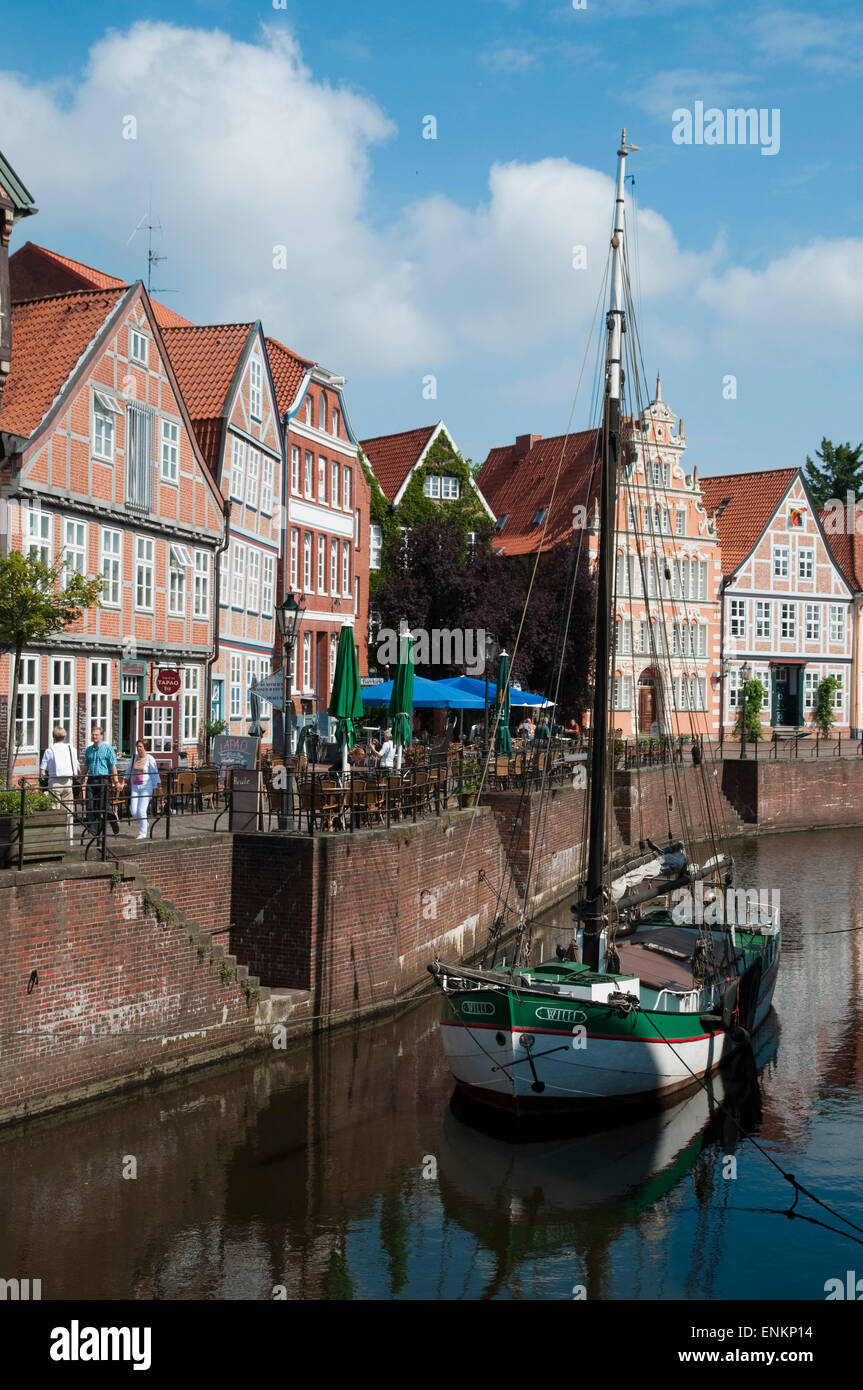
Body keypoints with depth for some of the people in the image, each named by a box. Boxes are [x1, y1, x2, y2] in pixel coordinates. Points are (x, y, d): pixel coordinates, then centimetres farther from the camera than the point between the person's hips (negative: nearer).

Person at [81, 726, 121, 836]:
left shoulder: (107, 748, -3)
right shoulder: (88, 750, 13)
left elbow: (113, 766, -6)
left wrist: (116, 781, -12)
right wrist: (84, 780, 17)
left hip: (103, 778, -5)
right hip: (91, 779, 5)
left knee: (103, 804, -5)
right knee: (90, 805, -2)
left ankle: (114, 818, 22)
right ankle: (93, 830, 1)